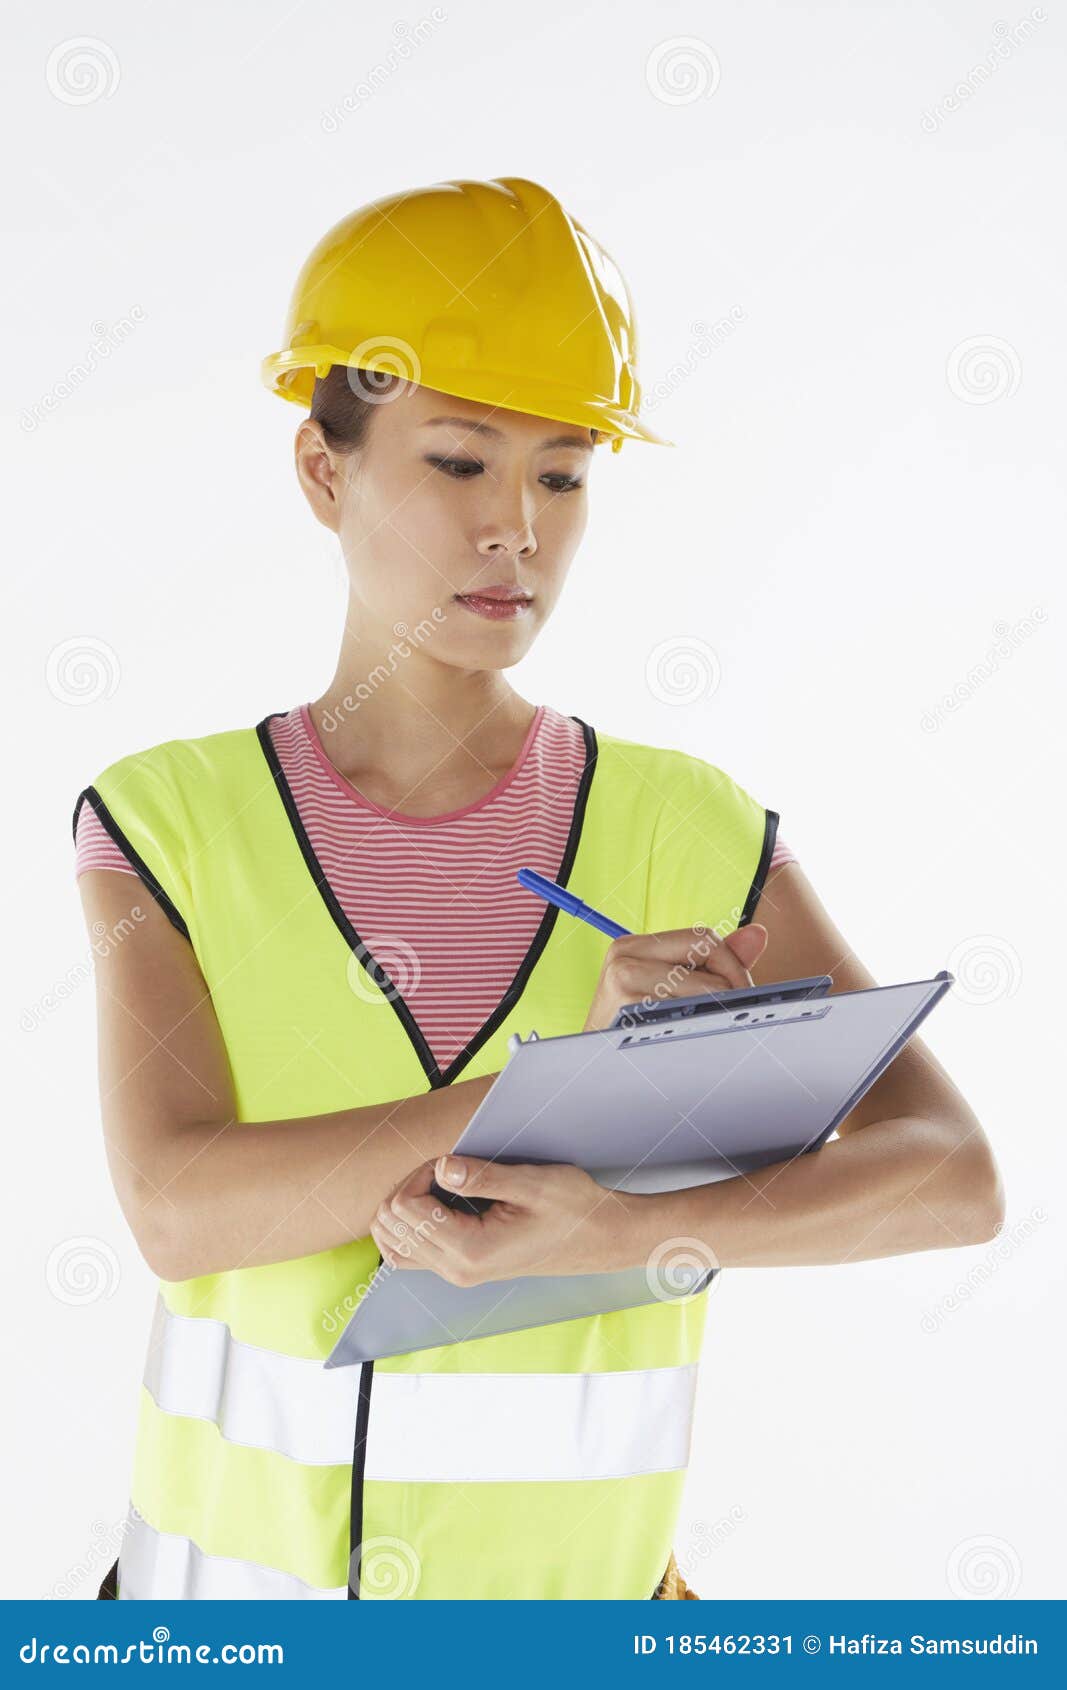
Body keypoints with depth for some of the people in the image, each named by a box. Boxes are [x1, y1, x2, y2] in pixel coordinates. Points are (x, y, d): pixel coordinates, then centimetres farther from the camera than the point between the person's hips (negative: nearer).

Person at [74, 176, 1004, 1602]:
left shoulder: (690, 832, -6)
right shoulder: (169, 824, -6)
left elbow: (957, 1178, -14)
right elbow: (178, 1207, -19)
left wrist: (618, 1231, -29)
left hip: (563, 1579, 0)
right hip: (231, 1558, 0)